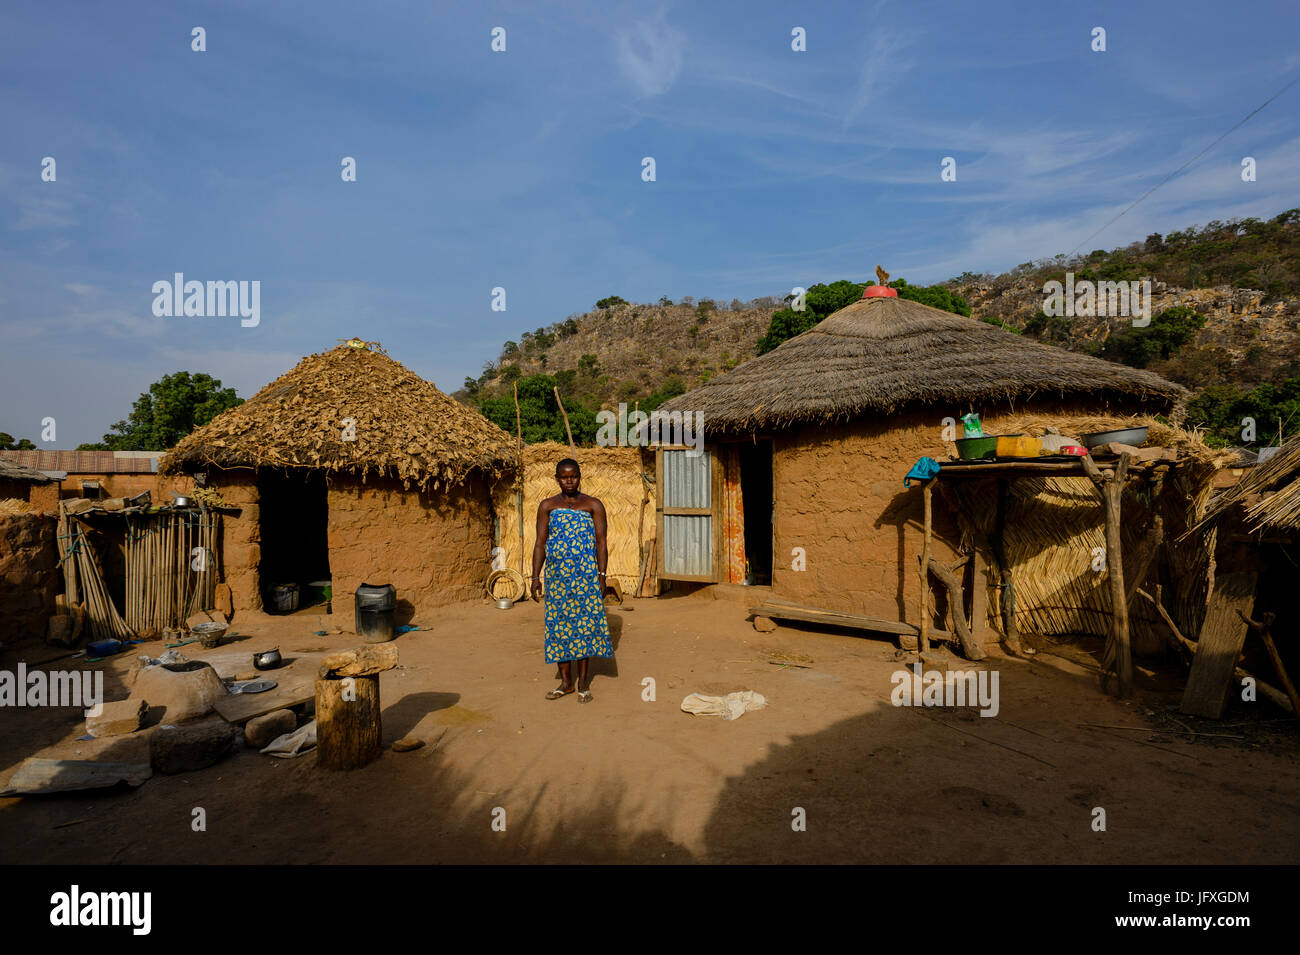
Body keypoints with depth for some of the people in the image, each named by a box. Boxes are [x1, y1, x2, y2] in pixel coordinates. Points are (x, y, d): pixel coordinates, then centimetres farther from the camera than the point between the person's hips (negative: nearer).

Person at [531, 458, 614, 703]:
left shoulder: (593, 505, 5)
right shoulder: (547, 506, 9)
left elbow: (601, 543, 2)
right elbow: (540, 543, 8)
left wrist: (602, 576, -6)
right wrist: (536, 577, 0)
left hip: (586, 573, -2)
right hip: (557, 573, 2)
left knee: (585, 623, -1)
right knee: (559, 625, 4)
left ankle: (583, 682, 10)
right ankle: (566, 682, 15)